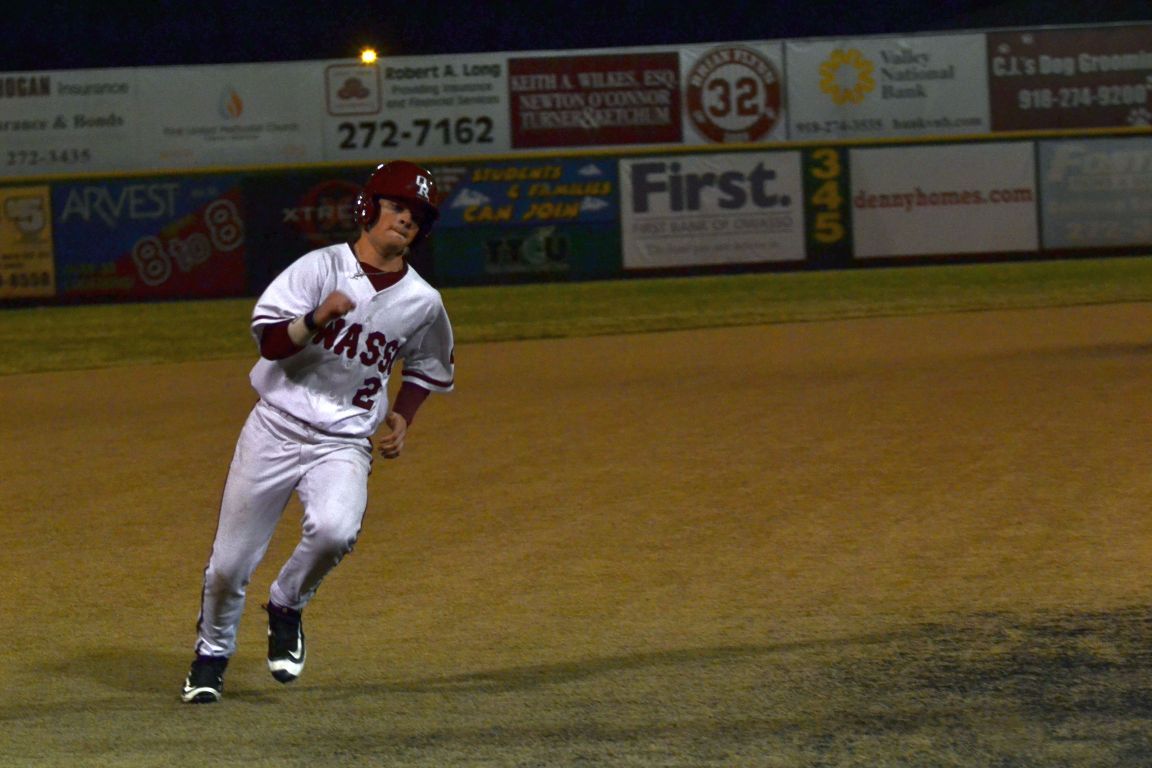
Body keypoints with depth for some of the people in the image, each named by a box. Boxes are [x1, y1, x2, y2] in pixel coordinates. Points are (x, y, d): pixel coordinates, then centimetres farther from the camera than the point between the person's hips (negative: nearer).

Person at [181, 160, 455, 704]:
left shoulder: (422, 303, 2)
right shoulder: (321, 267, -7)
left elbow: (427, 368, 22)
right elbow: (268, 340, -14)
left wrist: (401, 419, 6)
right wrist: (317, 319, -32)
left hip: (345, 442, 1)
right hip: (276, 429, -1)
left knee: (333, 529, -30)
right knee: (230, 561, 1)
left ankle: (286, 609, 0)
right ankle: (212, 653, 30)